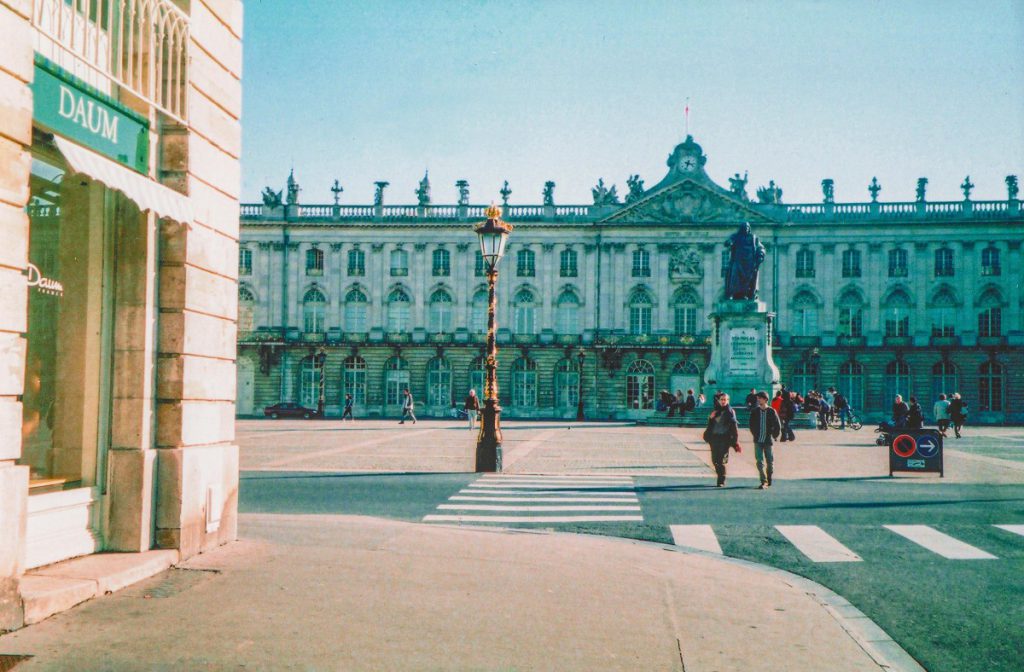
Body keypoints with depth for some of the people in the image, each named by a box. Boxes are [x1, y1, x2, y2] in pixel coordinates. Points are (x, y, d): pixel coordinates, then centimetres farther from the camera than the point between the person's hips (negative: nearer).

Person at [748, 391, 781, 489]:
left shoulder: (772, 411, -5)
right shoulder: (754, 411, 1)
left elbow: (778, 426, 2)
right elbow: (752, 425, 14)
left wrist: (774, 436, 2)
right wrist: (755, 435, 11)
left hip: (768, 440, -1)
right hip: (758, 441, 1)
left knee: (770, 461, 9)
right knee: (760, 461, -7)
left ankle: (769, 480, 28)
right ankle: (763, 482, -6)